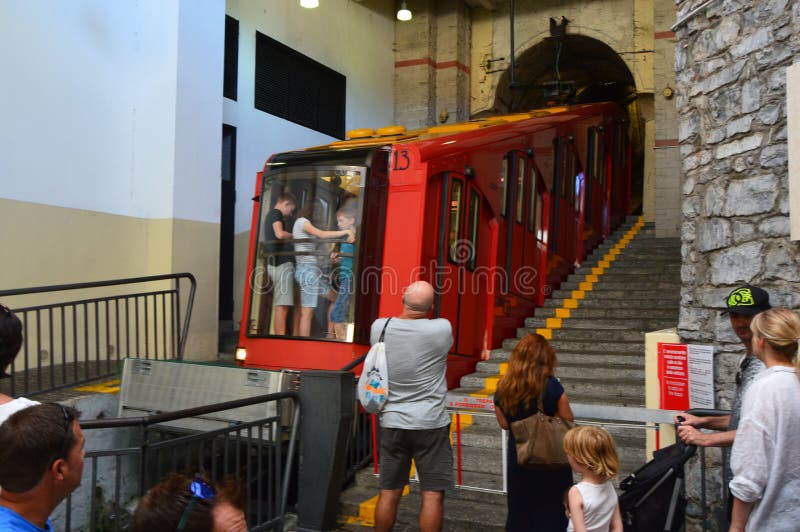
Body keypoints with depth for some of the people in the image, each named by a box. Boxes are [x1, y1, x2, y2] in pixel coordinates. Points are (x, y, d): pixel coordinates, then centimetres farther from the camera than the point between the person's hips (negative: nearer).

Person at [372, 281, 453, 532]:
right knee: (432, 495, 4)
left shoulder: (379, 327, -5)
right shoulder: (442, 328, -11)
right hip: (431, 424, -3)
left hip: (392, 422, 3)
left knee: (388, 493, 12)